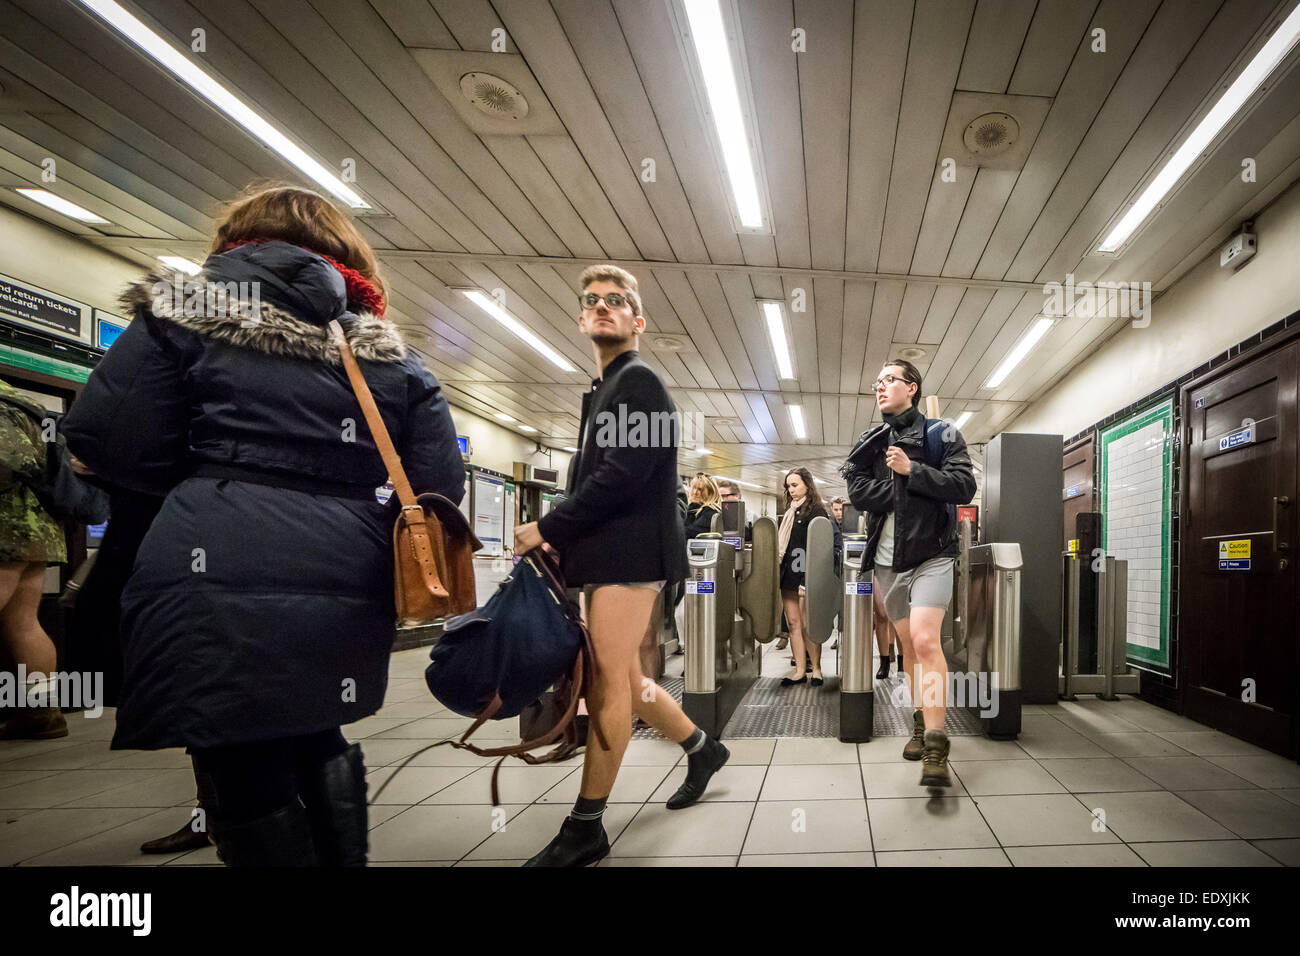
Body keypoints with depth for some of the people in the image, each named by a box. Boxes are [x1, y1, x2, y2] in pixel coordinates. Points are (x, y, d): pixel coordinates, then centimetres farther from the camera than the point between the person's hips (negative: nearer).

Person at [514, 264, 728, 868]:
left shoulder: (639, 383, -7)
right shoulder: (604, 391, 21)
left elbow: (623, 475, -18)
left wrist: (548, 529, -13)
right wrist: (559, 539, 5)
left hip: (631, 552, -9)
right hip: (608, 555, 9)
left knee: (607, 682, -5)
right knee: (622, 679, 15)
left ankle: (585, 829, 4)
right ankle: (702, 748, 35)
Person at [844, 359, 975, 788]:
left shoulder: (941, 434, 0)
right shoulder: (870, 442, 11)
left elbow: (964, 486, -11)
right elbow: (858, 492, -3)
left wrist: (911, 471, -18)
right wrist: (906, 488, -13)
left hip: (931, 554, -4)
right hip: (887, 559, 5)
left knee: (925, 640, -18)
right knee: (908, 645, 12)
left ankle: (936, 748, -16)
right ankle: (921, 724, 29)